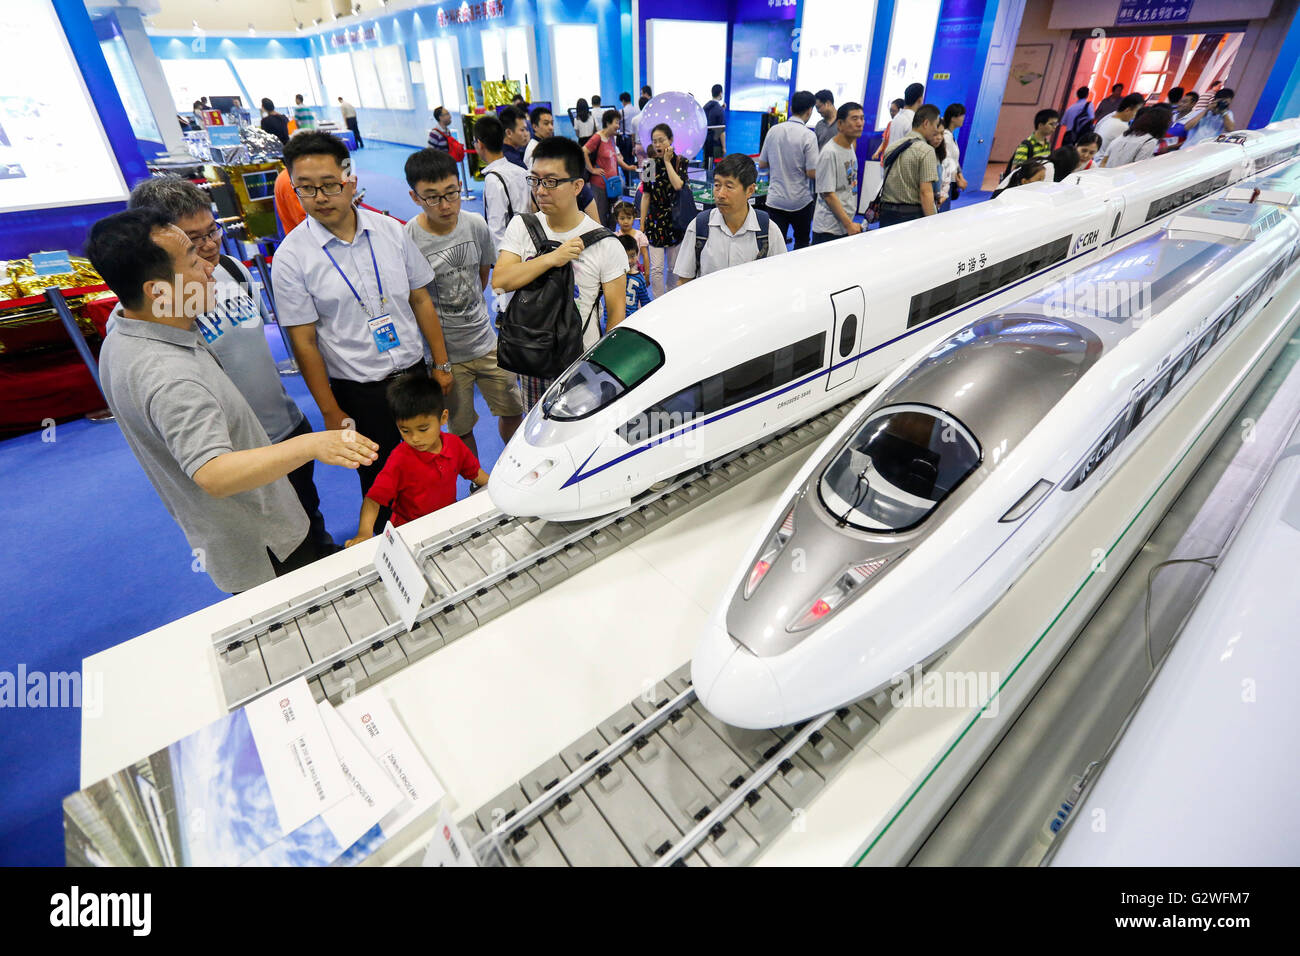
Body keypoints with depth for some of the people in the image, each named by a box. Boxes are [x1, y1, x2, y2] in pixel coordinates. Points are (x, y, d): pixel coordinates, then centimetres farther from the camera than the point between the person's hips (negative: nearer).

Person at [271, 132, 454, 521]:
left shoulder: (390, 230, 0)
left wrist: (441, 364, 4)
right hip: (358, 392, -3)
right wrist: (331, 412, -8)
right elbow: (304, 342, -8)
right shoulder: (291, 256, -9)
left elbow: (421, 300, 6)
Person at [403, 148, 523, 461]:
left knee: (512, 411, 15)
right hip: (444, 354, -4)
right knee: (461, 429, 10)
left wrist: (467, 313, 12)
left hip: (486, 343, 4)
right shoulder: (406, 241, -17)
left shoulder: (476, 224, -3)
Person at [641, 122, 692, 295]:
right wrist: (642, 224, 2)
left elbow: (678, 185, -19)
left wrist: (667, 161, -12)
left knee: (673, 266, 10)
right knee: (656, 268, -7)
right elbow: (646, 196, 4)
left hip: (675, 220, 0)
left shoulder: (680, 161, 0)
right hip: (655, 220, 0)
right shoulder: (650, 164, 3)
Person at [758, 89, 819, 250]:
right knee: (802, 242, 17)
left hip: (775, 199, 3)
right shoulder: (808, 135, -12)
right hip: (800, 201, -3)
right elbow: (812, 173, -14)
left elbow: (762, 164, 9)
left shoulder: (773, 130, 1)